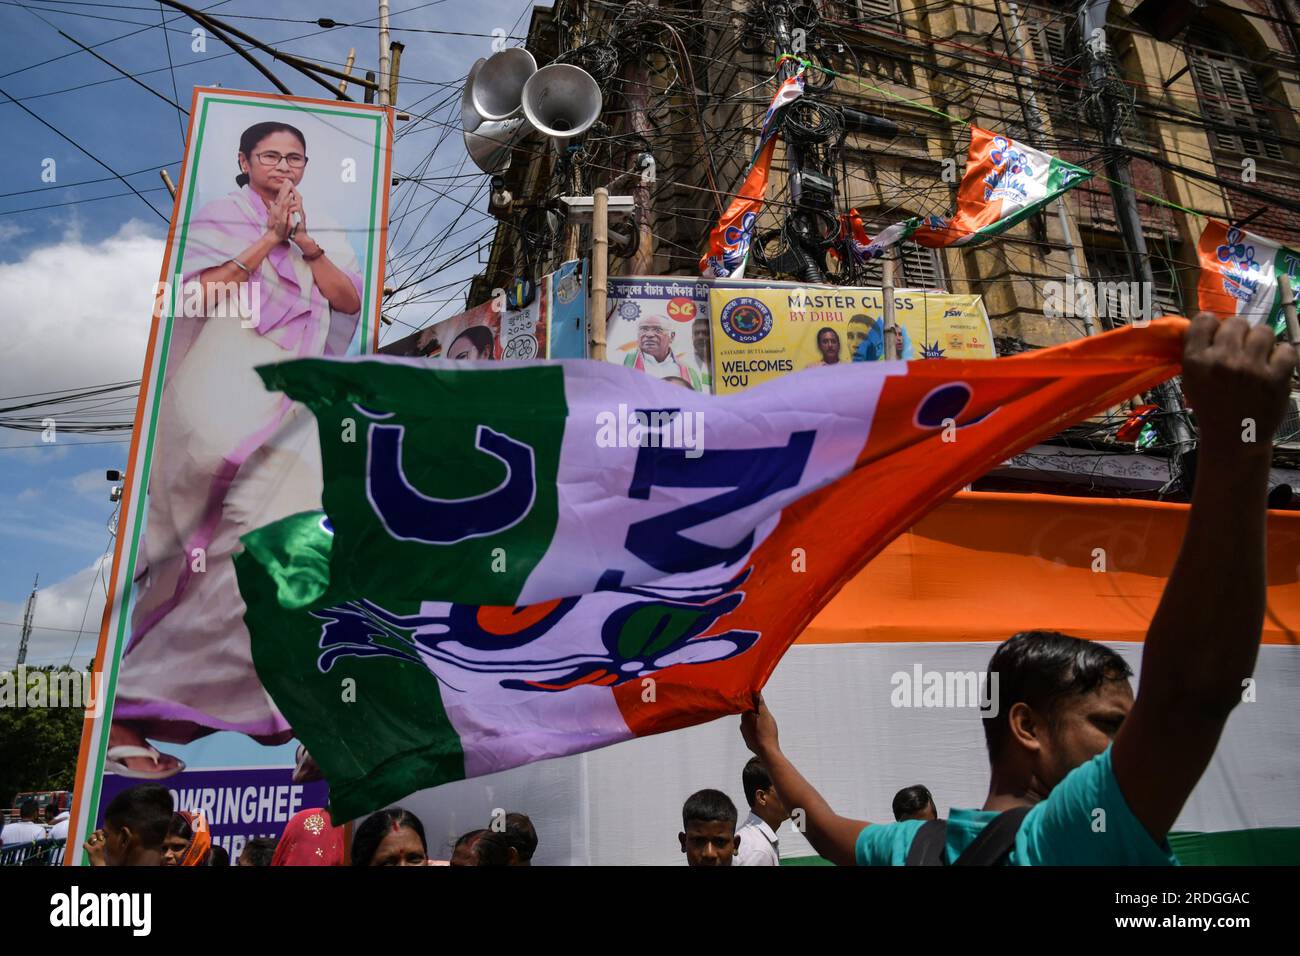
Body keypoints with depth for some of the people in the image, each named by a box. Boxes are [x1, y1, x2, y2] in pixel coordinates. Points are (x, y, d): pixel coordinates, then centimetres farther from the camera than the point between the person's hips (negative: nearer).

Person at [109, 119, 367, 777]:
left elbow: (349, 301, 6)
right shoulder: (218, 217, 10)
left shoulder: (322, 232, 21)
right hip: (228, 378, -4)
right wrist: (270, 237, -6)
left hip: (292, 394, 5)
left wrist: (303, 241, -3)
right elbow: (206, 291, -6)